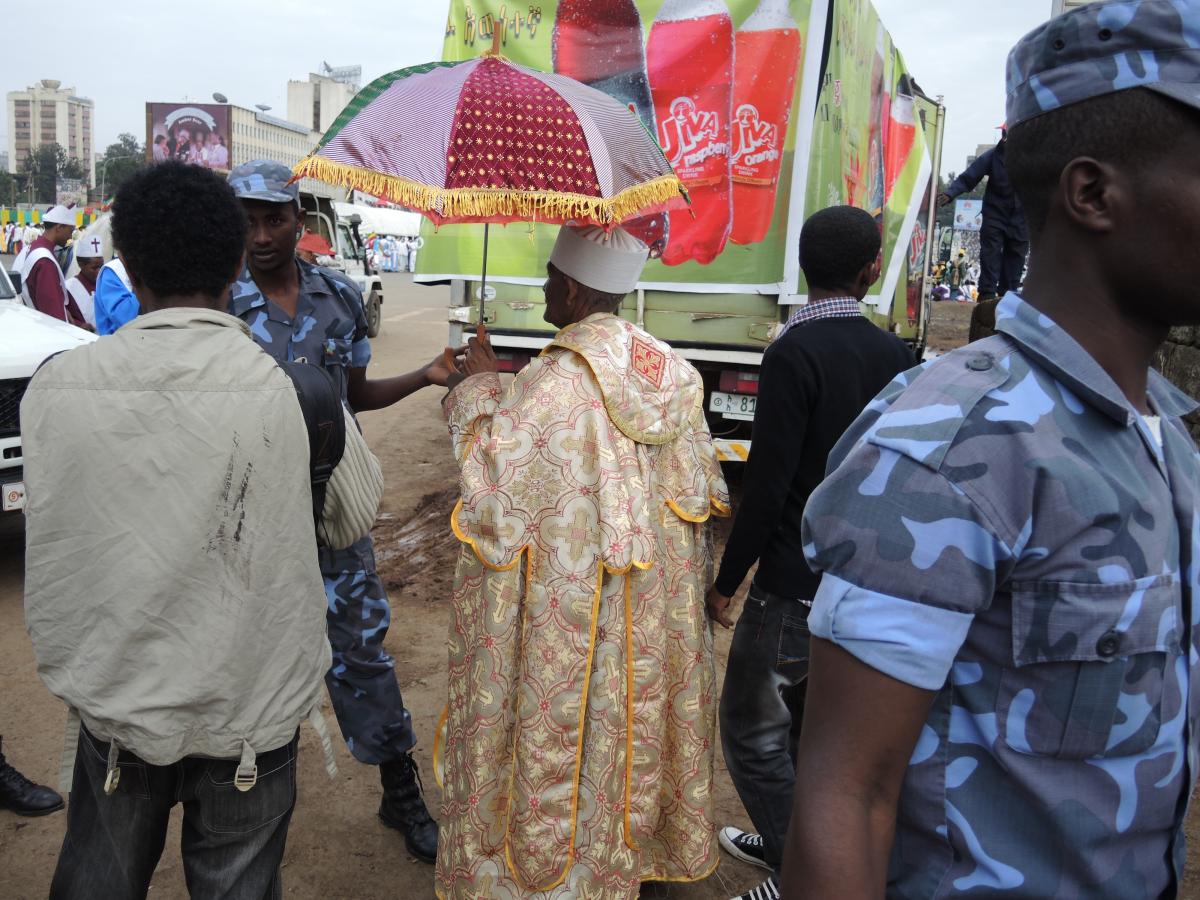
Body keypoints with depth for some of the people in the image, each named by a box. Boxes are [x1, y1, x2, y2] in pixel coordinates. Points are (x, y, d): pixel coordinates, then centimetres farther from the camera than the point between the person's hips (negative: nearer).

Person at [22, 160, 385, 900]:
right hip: (250, 707, -1)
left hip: (115, 697, 2)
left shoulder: (57, 388, -12)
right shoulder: (294, 388, -16)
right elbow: (356, 519, -1)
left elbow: (57, 547, -3)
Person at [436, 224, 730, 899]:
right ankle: (646, 830, 41)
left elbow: (495, 476, -18)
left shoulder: (556, 381, -23)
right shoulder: (667, 368, -2)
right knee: (633, 707, 22)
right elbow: (699, 485, 5)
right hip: (655, 597, 7)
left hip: (571, 600, -6)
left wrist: (479, 389, -7)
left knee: (566, 720, 10)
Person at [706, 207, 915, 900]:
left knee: (752, 729, 7)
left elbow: (768, 484, -19)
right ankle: (786, 842, 39)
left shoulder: (794, 354, -17)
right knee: (810, 720, 22)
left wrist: (727, 580, -8)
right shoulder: (894, 354, 2)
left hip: (797, 585, -7)